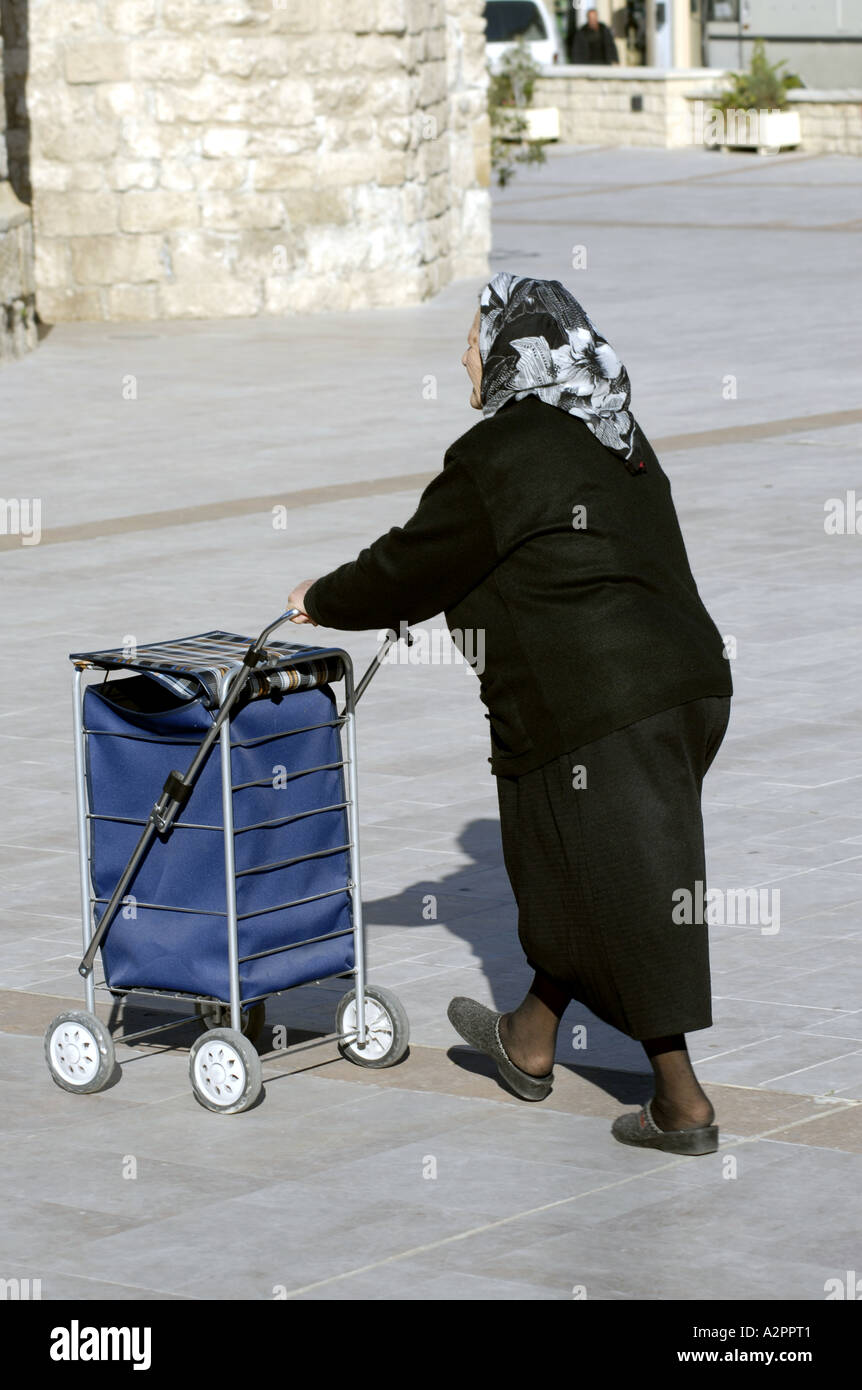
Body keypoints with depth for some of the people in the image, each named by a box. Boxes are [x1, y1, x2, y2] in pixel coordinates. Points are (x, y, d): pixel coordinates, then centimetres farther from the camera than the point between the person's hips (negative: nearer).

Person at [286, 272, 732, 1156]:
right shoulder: (617, 444, 16)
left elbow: (412, 567, -1)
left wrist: (321, 602, 16)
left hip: (600, 709, -9)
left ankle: (682, 1106, 3)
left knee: (620, 899, -1)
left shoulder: (498, 457, -10)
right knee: (574, 877, 22)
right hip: (684, 679, 9)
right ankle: (529, 1044, 37)